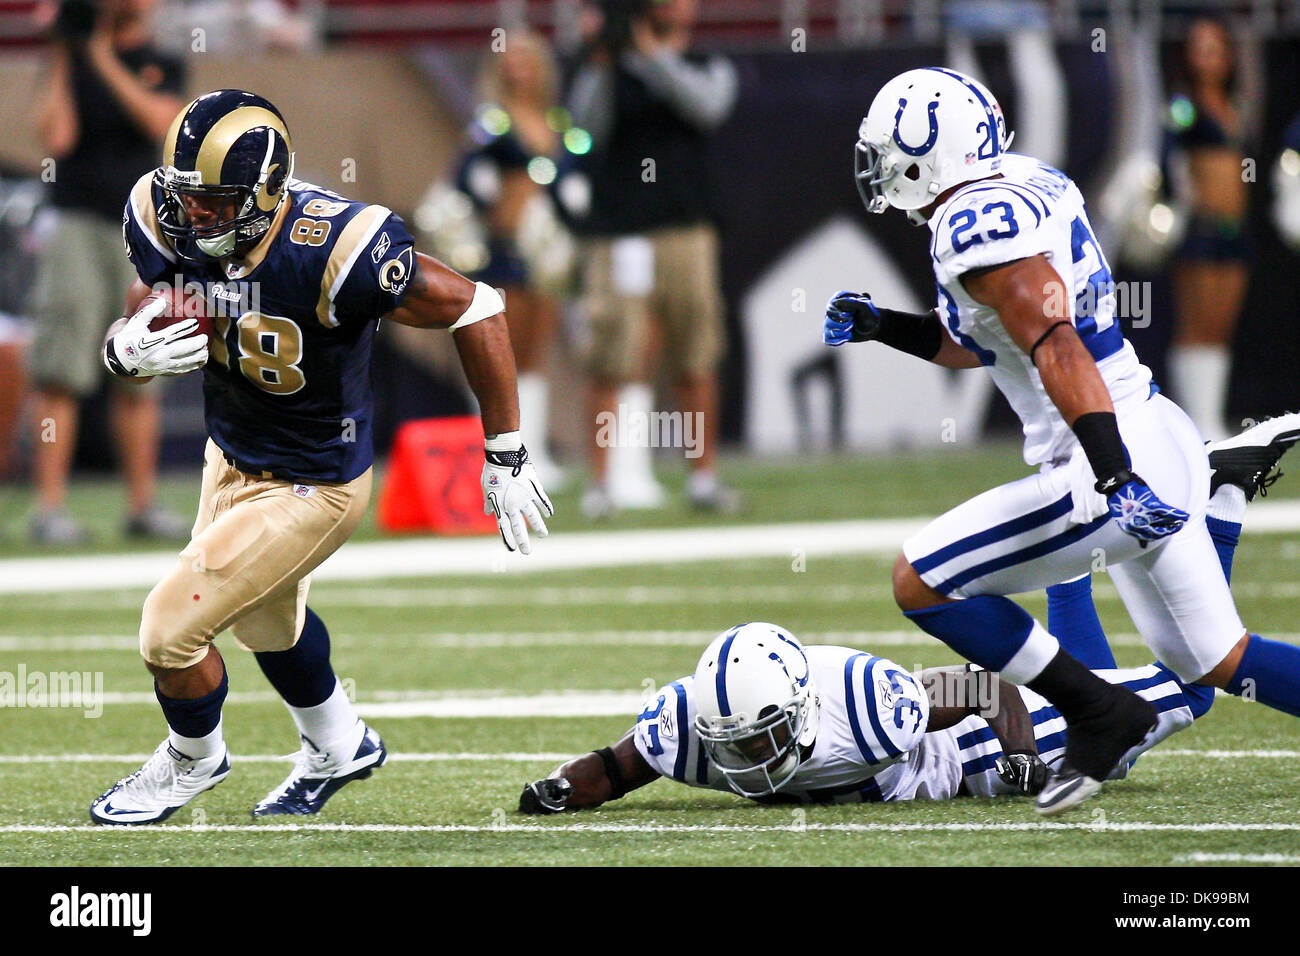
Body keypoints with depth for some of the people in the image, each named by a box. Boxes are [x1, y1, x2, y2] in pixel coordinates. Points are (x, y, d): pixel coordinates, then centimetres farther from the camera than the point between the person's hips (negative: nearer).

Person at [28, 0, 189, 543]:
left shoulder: (165, 68, 12)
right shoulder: (76, 46, 5)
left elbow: (160, 120, -10)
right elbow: (58, 137, -8)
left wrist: (105, 61, -11)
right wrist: (61, 55, -10)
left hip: (140, 233, 3)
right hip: (77, 224, -3)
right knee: (61, 375, -9)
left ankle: (142, 504, 12)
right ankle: (50, 508, -11)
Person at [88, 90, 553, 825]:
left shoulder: (332, 251, -36)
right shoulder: (170, 228, -19)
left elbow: (475, 310, -25)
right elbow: (138, 324, -2)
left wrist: (505, 459, -18)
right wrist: (130, 350, -30)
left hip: (313, 487, -7)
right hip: (233, 456, 7)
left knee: (173, 627, -7)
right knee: (265, 618, 31)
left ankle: (194, 758, 27)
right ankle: (339, 747, 60)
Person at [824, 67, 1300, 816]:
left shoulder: (976, 226, -16)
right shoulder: (1026, 185, 13)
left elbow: (1056, 346, -27)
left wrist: (1115, 477, -33)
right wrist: (883, 327, 20)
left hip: (1115, 464, -10)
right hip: (1166, 441, 10)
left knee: (922, 583, -3)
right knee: (1219, 662, 19)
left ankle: (1098, 712, 0)